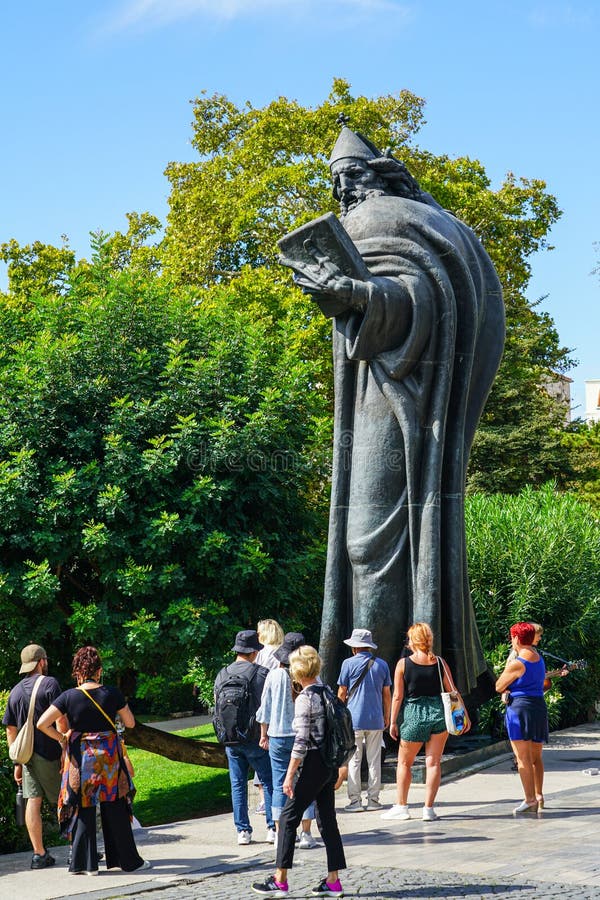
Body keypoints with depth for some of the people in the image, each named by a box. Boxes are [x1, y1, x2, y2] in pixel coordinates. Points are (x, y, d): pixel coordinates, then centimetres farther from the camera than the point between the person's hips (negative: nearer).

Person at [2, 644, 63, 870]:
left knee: (33, 801, 3)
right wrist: (65, 750, -12)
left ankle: (39, 854, 2)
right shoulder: (49, 684, -8)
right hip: (50, 753, -5)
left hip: (28, 755, 5)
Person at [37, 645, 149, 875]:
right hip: (109, 757, 0)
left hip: (80, 758, 0)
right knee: (115, 809, 10)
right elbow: (130, 723, 3)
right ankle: (128, 860, 16)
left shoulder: (69, 697, -8)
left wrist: (62, 738, 1)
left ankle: (85, 863, 9)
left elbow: (42, 724, -12)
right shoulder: (112, 694, -6)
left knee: (83, 809, 9)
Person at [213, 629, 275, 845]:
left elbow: (217, 705, 13)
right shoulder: (262, 673, -9)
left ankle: (242, 830, 8)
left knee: (238, 785, 9)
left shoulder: (222, 674, 4)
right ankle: (273, 828, 1)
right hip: (256, 738, -4)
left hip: (231, 739, 4)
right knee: (269, 782, 5)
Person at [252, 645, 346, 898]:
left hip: (312, 764, -8)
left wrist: (290, 775, -16)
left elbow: (302, 741, -18)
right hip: (330, 763, 8)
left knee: (289, 817, 0)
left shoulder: (305, 698, -14)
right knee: (327, 819, 10)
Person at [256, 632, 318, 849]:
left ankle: (280, 834, 7)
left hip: (278, 736, 1)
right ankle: (306, 835, 4)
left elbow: (265, 708, 3)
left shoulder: (274, 676, -4)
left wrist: (264, 735, 15)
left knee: (280, 785, 7)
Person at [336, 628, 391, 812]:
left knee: (354, 761, 1)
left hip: (354, 719, -3)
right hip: (376, 719, 3)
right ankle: (373, 800, 8)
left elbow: (342, 693, -1)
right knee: (374, 761, 7)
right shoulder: (382, 664, 6)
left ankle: (355, 800, -1)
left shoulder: (349, 663, -3)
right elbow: (387, 694, 10)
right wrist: (387, 717, 20)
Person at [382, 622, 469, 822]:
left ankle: (401, 807, 15)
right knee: (434, 762, 5)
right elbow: (452, 692, 2)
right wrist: (464, 716, 9)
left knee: (404, 762, 13)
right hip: (439, 714, 2)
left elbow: (398, 696, -5)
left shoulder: (403, 663, -5)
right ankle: (428, 809, 3)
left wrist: (393, 722, 2)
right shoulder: (439, 662, 1)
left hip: (414, 715, -2)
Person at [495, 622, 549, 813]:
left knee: (523, 758, -6)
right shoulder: (538, 658, 12)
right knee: (536, 757, 17)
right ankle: (539, 796, 23)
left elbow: (499, 687, -5)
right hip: (539, 706, 8)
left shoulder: (517, 663, -13)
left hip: (520, 707, -8)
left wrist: (506, 668, 10)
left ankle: (530, 800, -10)